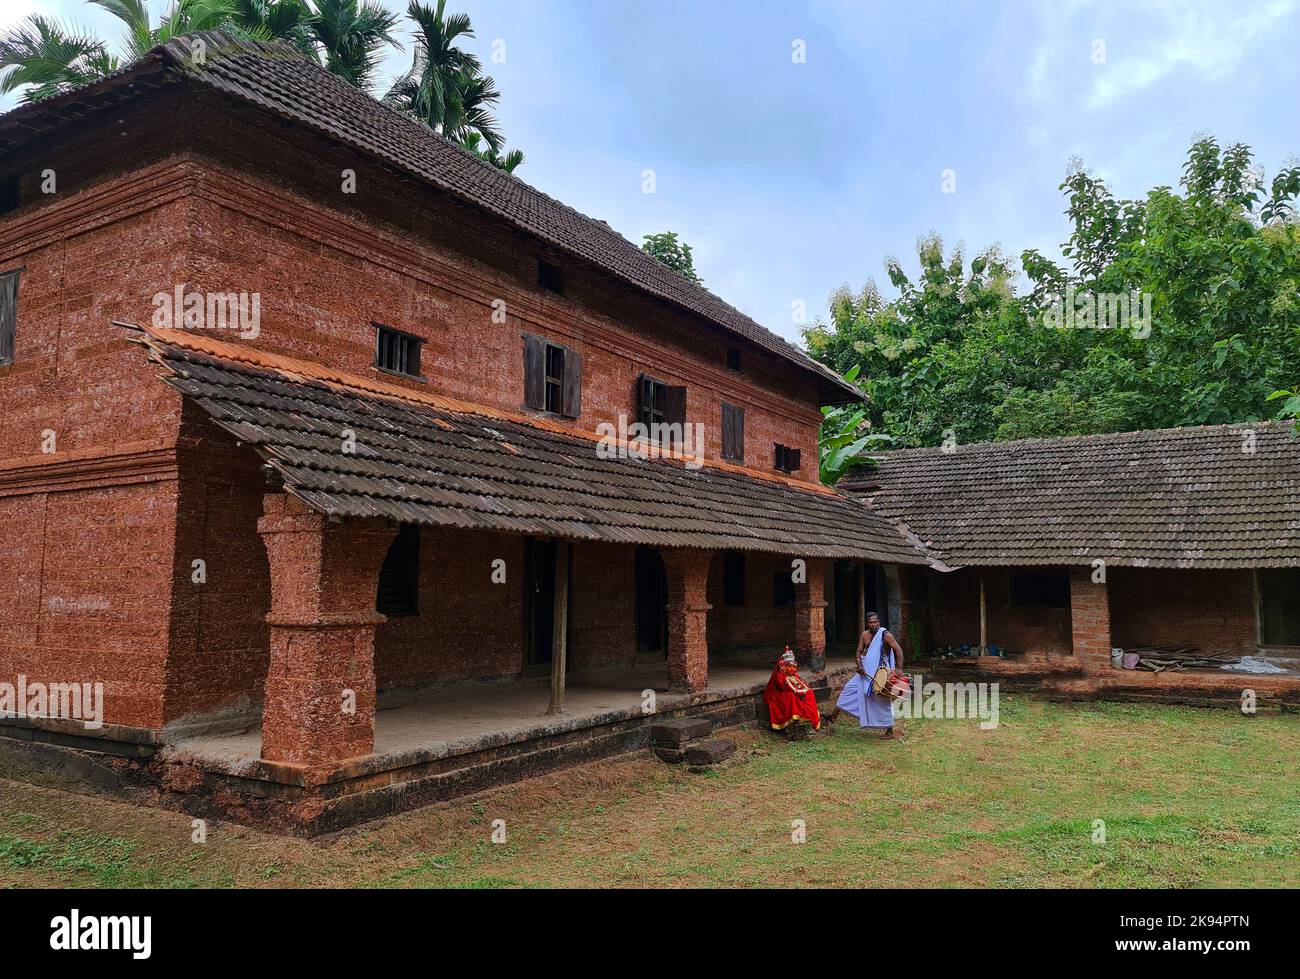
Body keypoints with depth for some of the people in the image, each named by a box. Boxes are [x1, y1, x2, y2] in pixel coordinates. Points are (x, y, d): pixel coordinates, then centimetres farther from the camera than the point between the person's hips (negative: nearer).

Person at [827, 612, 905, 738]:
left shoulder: (885, 635, -11)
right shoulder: (864, 635, 5)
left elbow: (898, 650, -14)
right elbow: (859, 652, 5)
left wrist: (899, 668, -22)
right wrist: (859, 665, -13)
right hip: (866, 671, 6)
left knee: (883, 701, -1)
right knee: (849, 688, 4)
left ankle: (890, 731, 9)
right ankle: (833, 715, 11)